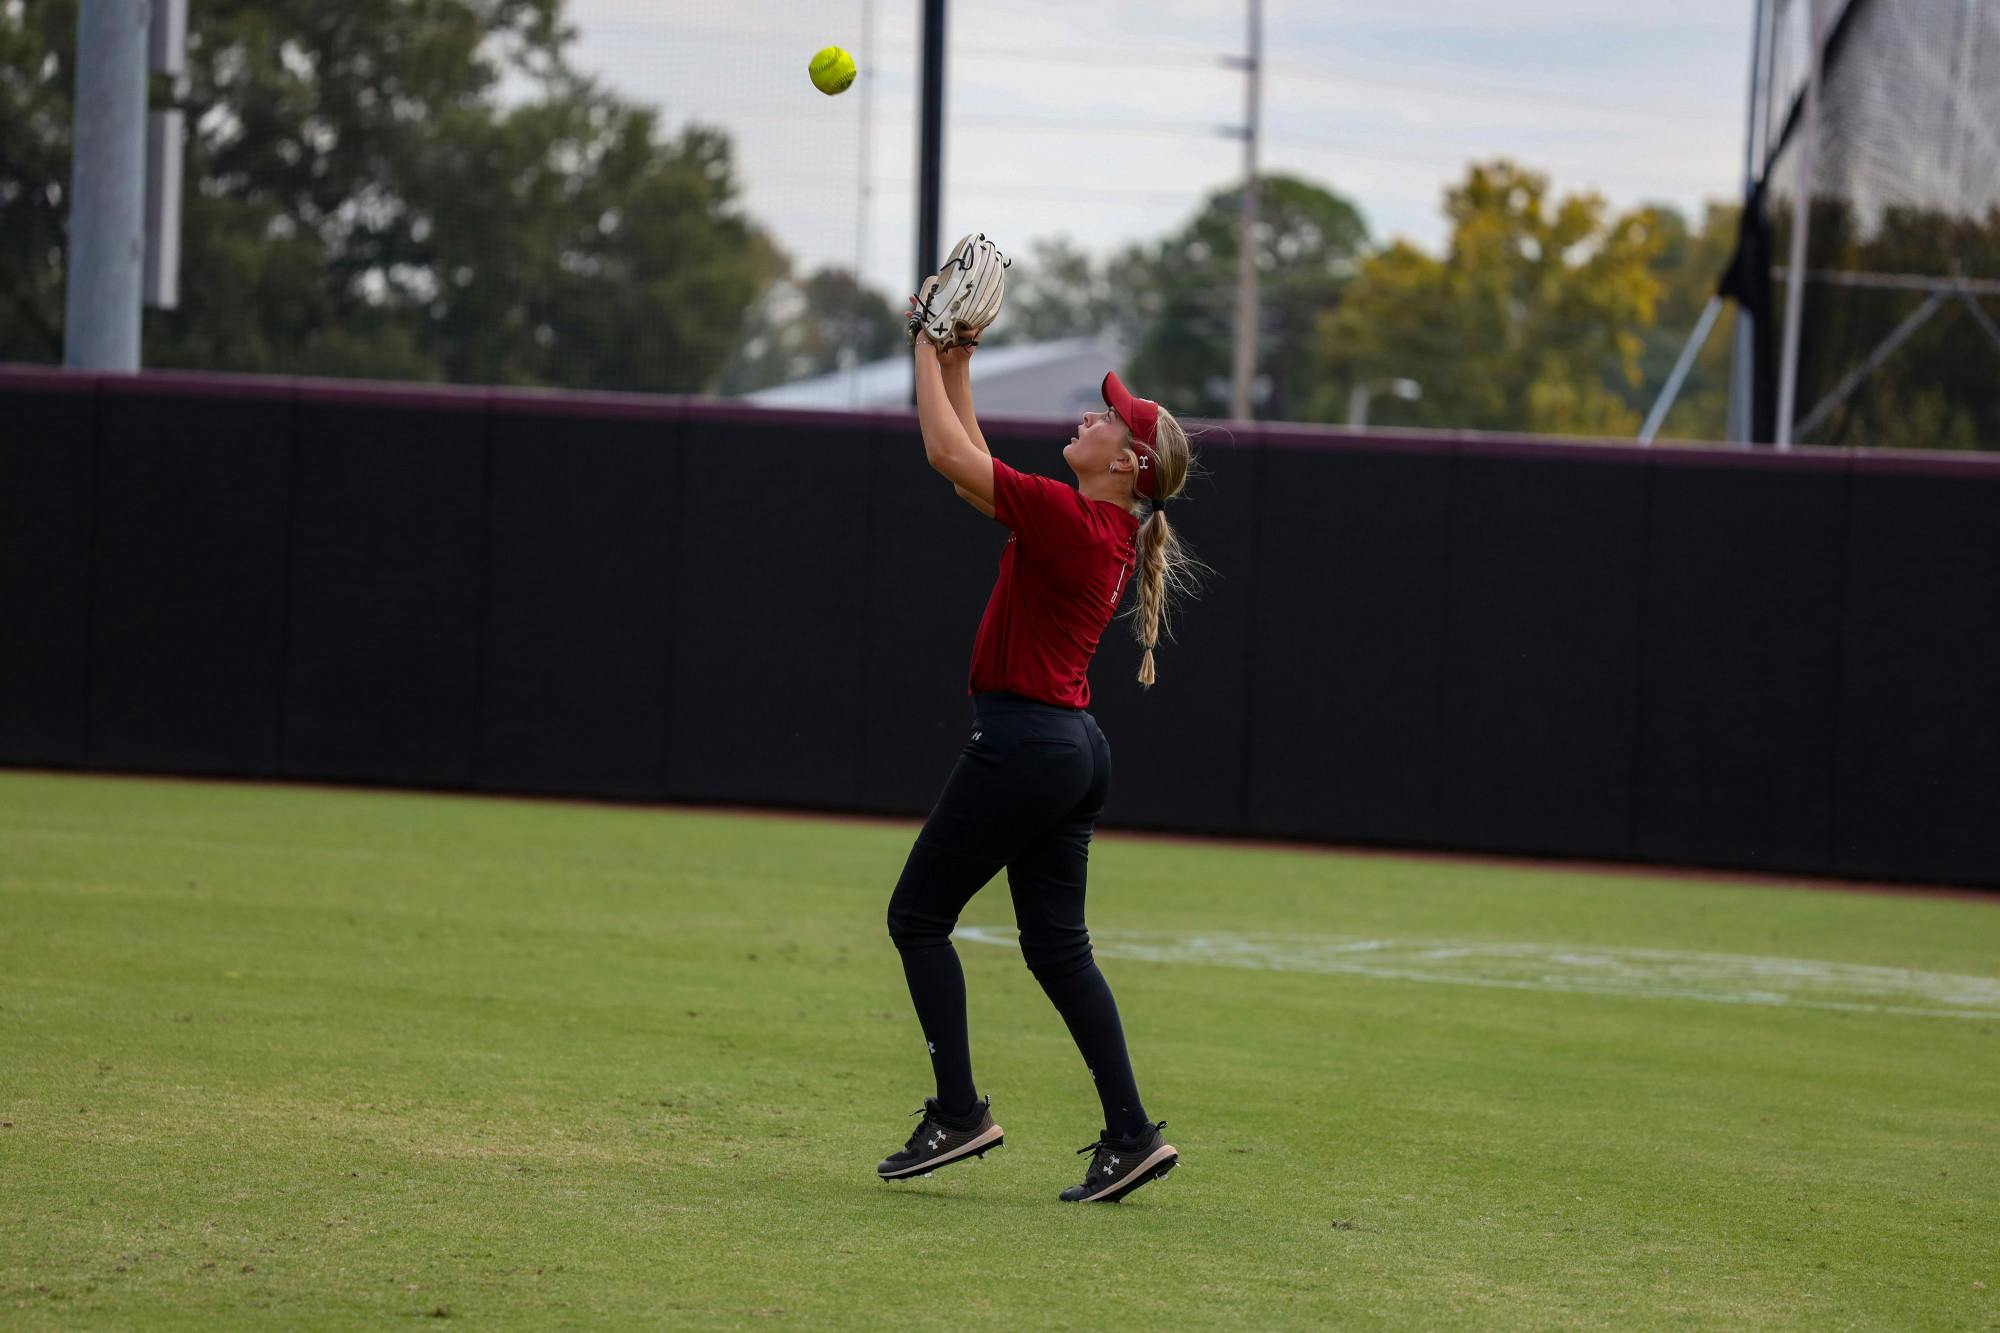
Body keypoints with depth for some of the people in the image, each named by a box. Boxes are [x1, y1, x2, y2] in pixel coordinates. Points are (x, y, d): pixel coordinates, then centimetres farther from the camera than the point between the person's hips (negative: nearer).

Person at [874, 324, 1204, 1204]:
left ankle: (959, 1113, 1)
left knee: (918, 914, 2)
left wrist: (929, 355, -3)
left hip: (1021, 746, -9)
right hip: (1075, 750, 9)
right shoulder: (1107, 529, 11)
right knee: (1056, 944, 10)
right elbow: (972, 469, 22)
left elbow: (949, 455, -14)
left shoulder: (1070, 518, -17)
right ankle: (1129, 1135, 5)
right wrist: (957, 368, 19)